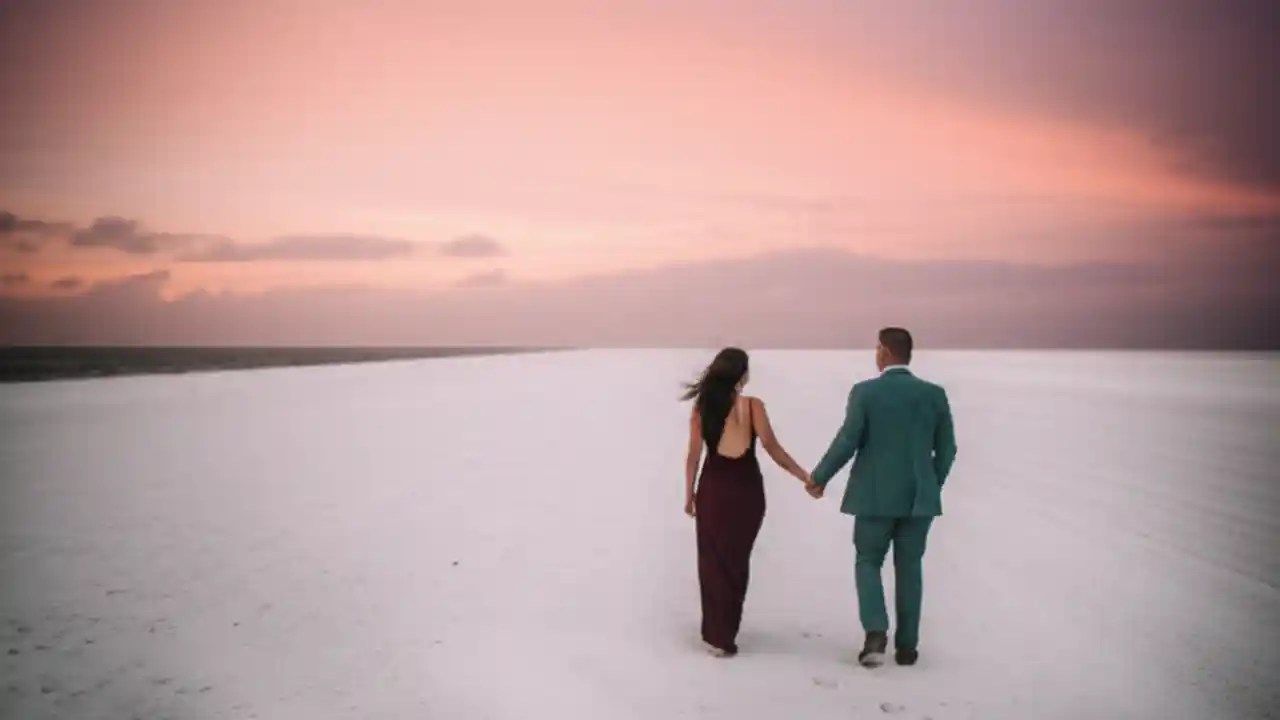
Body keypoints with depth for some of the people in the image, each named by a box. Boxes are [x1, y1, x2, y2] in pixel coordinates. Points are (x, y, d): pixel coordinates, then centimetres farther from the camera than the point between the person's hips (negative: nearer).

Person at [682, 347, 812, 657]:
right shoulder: (752, 406, -8)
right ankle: (724, 634, 19)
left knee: (713, 559, 12)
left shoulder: (702, 408, -3)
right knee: (736, 560, 13)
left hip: (714, 489, 1)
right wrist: (806, 477, -1)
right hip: (746, 489, -1)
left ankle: (716, 633, 11)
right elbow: (773, 449, -8)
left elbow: (694, 455, -2)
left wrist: (689, 494, 8)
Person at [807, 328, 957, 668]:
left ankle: (876, 632, -8)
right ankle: (907, 645, 14)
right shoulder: (935, 394, 1)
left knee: (868, 562, 10)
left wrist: (819, 478, 3)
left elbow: (846, 442, -10)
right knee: (910, 568, 12)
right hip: (919, 497, 3)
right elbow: (946, 449, 5)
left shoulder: (865, 392, -9)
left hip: (875, 496, -2)